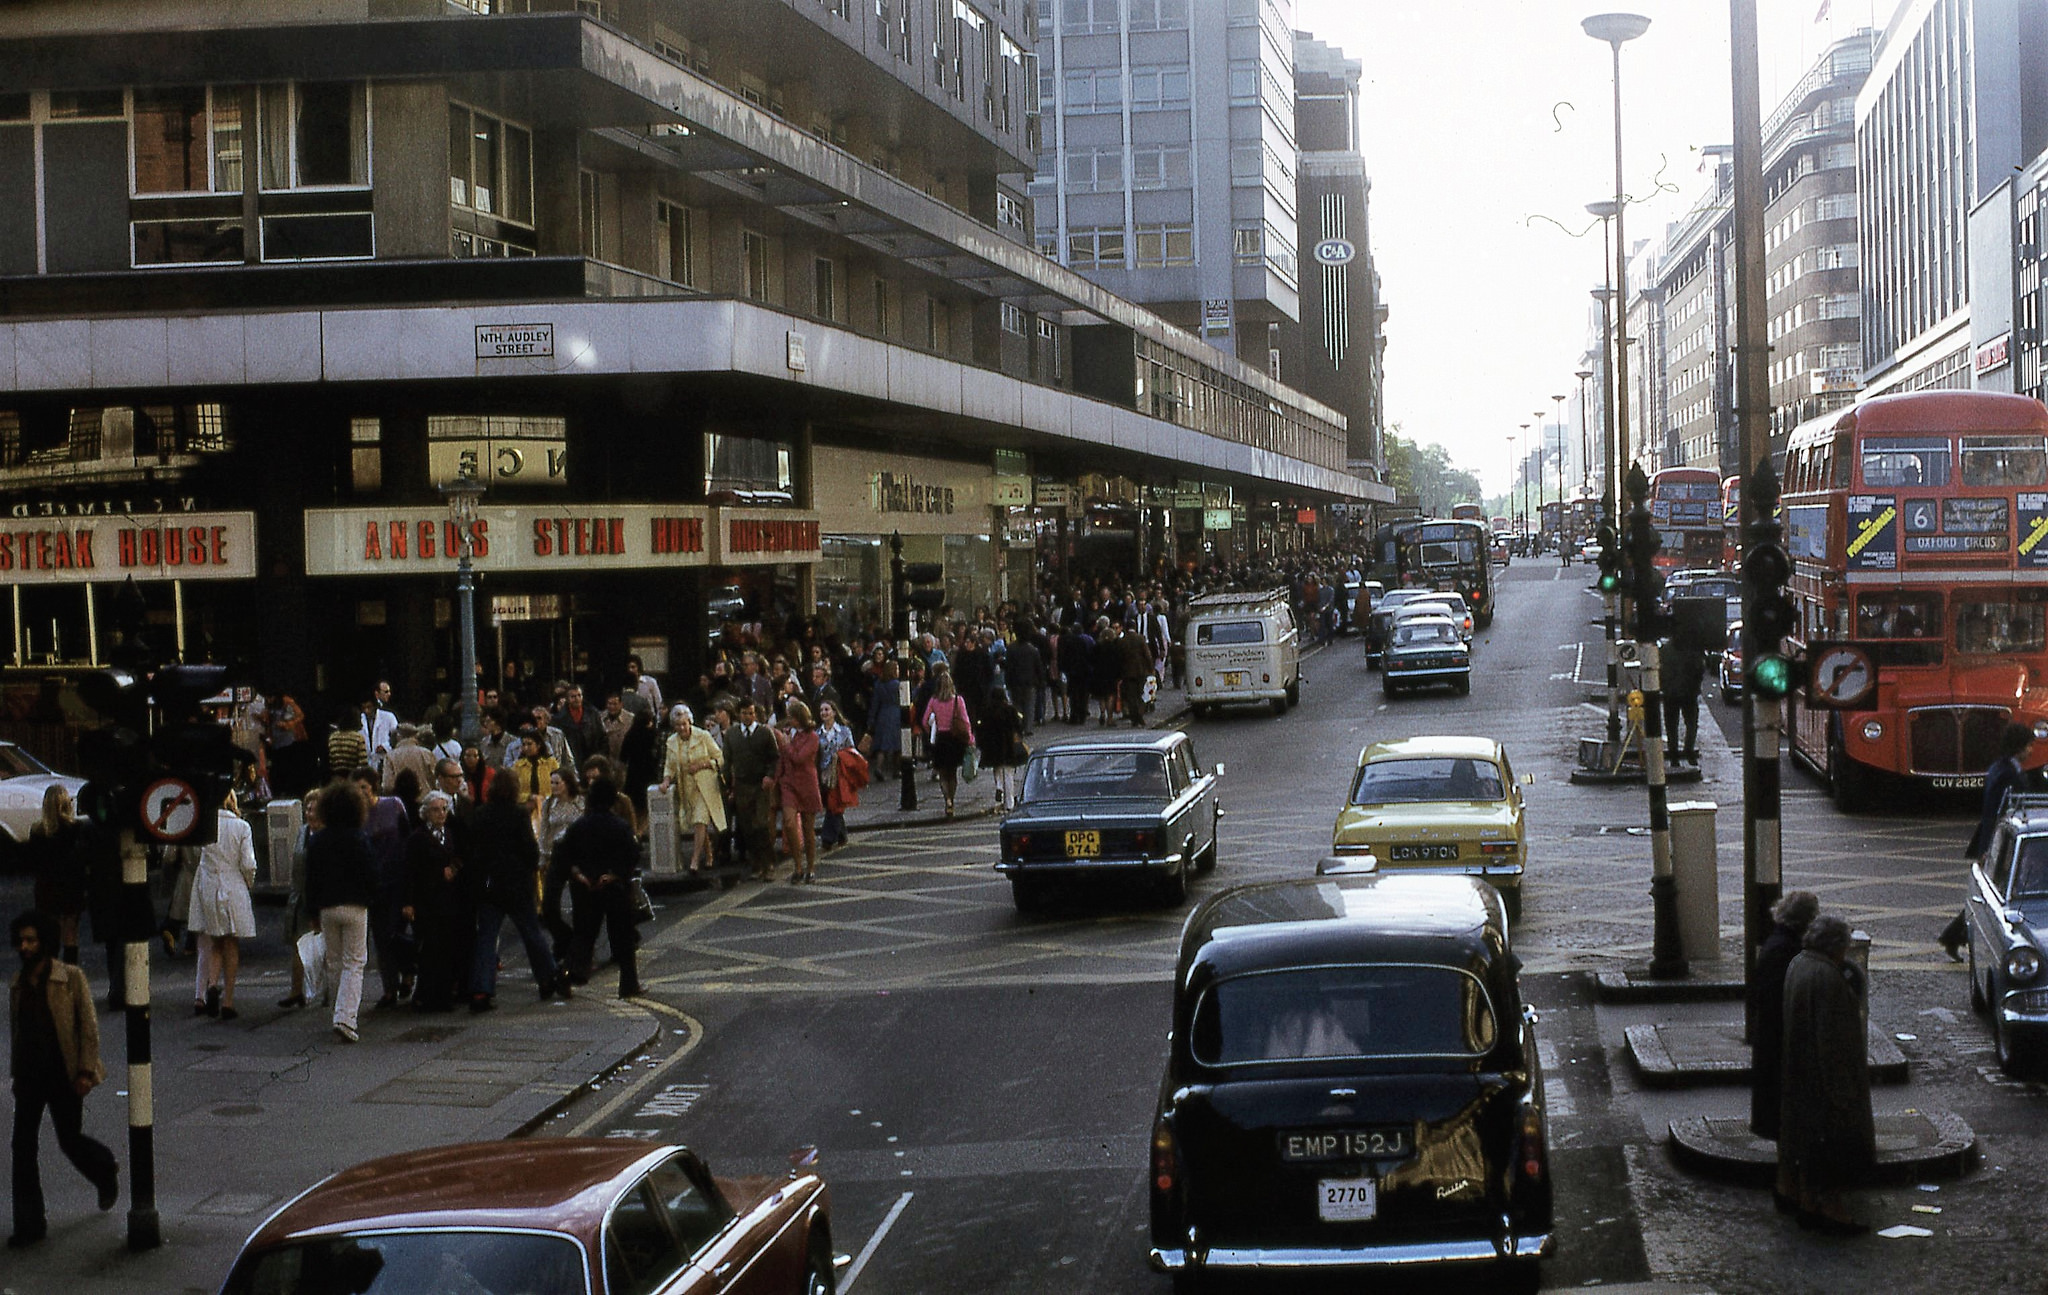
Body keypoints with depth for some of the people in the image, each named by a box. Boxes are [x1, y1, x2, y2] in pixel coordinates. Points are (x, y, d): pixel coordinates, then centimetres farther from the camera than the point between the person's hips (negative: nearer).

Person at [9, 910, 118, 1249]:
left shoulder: (71, 978, -9)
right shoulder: (18, 984, 6)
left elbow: (89, 1026, -9)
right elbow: (15, 1029, 15)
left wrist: (86, 1071, -13)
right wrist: (15, 1071, 14)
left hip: (64, 1075, -4)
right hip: (29, 1077, 4)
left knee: (70, 1140, 5)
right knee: (23, 1146, -1)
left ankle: (106, 1172, 39)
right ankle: (29, 1224, 5)